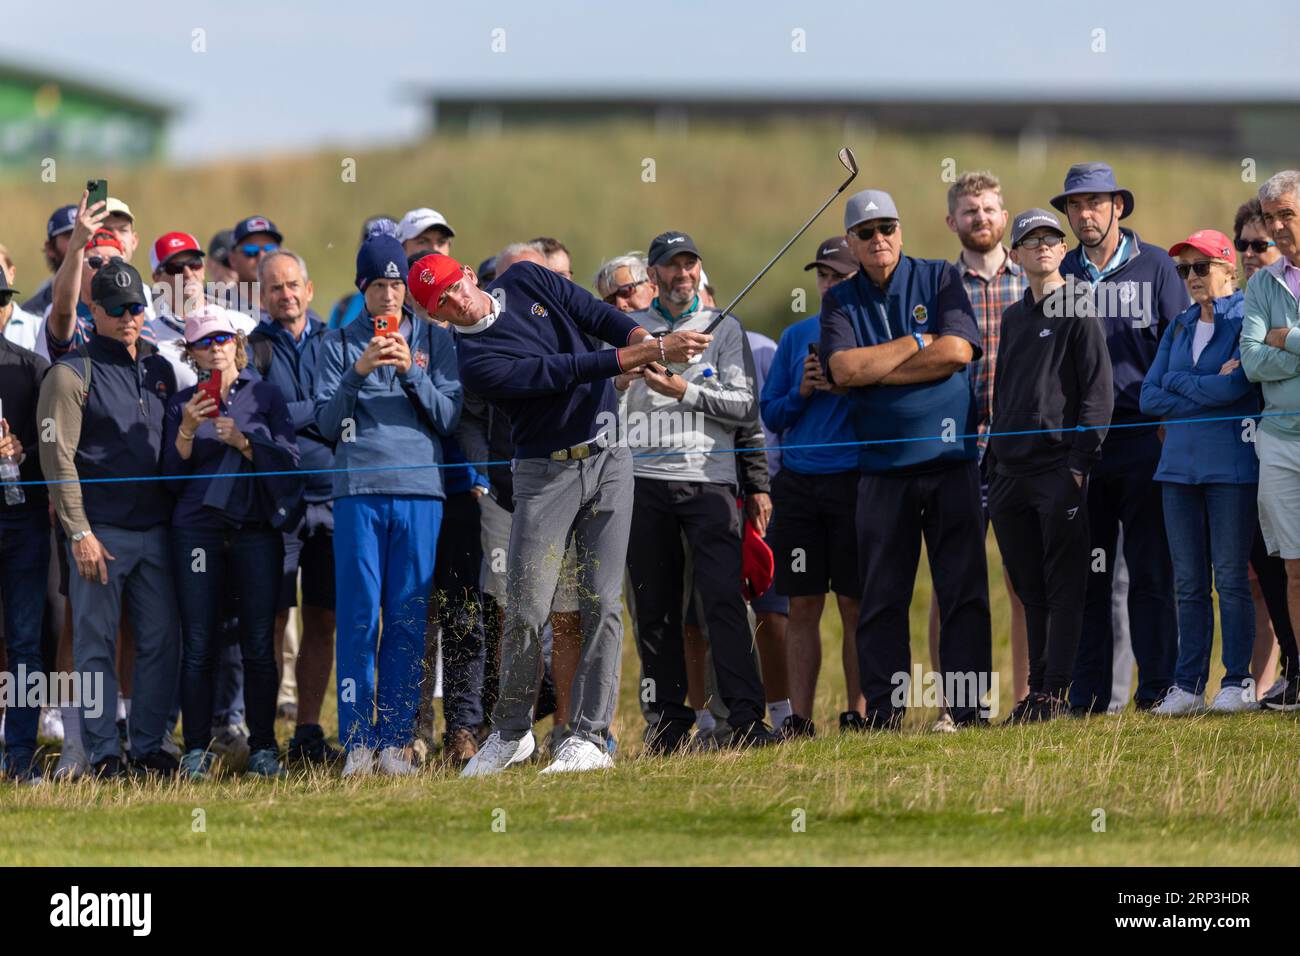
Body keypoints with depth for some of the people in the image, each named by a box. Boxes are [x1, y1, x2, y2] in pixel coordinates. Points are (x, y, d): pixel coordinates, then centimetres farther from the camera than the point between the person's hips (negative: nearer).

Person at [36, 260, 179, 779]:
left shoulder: (158, 369, 15)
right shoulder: (73, 372, -3)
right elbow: (58, 458, -8)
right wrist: (79, 532, -14)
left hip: (155, 531, 5)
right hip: (100, 531, -5)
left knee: (161, 641, 4)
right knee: (96, 644, -1)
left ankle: (149, 745, 12)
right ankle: (102, 752, 2)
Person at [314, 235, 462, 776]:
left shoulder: (435, 341, 13)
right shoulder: (339, 344, 11)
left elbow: (450, 417, 5)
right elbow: (326, 423, 5)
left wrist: (411, 372, -9)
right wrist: (357, 374, -10)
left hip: (420, 492, 1)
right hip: (357, 491, -1)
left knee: (408, 619, 0)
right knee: (359, 618, -5)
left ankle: (396, 741, 3)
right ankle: (356, 741, -3)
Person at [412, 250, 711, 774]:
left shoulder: (525, 280, 5)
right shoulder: (476, 361, -13)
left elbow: (600, 316, 1)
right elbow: (564, 373, -21)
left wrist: (645, 341, -21)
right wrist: (651, 354, -25)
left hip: (609, 460, 3)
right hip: (547, 473, -3)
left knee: (602, 603, -5)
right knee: (526, 610, -8)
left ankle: (589, 736, -4)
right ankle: (511, 731, 10)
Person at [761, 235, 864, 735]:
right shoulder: (796, 337, 13)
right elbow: (769, 414, 14)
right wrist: (802, 392, -4)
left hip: (853, 482, -3)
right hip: (798, 483, 3)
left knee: (854, 605, -1)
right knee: (803, 605, 3)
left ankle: (857, 713, 4)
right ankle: (799, 718, 6)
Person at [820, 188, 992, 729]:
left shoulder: (940, 280, 6)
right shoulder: (840, 301, 10)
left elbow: (957, 352, -8)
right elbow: (843, 369, -7)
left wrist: (875, 369, -8)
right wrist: (918, 345, -6)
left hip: (950, 456, -1)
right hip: (882, 466, 1)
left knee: (963, 588, -3)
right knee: (882, 597, 0)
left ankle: (966, 706, -1)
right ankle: (883, 714, 2)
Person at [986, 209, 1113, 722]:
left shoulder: (1079, 312, -2)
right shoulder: (1012, 318, 18)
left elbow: (1098, 394, -7)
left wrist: (1080, 461, -14)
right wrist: (993, 462, 16)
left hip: (1058, 470, -7)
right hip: (1010, 472, 7)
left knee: (1063, 587, -6)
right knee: (1030, 588, 8)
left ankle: (1056, 693, -7)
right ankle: (1037, 691, 12)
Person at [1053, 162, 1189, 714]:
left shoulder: (1154, 267, 5)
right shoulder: (1058, 275, 11)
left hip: (1143, 437, -2)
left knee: (1150, 571, -2)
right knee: (1085, 574, 3)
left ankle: (1157, 689, 1)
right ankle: (1087, 698, 6)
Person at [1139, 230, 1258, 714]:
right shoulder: (1179, 327, 16)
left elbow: (1236, 385, -18)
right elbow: (1150, 397, 8)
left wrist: (1178, 382, -4)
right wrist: (1208, 390, -7)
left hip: (1231, 463, -6)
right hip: (1180, 463, 6)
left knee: (1230, 575, -5)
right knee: (1188, 581, 6)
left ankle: (1238, 683, 1)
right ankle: (1188, 686, 8)